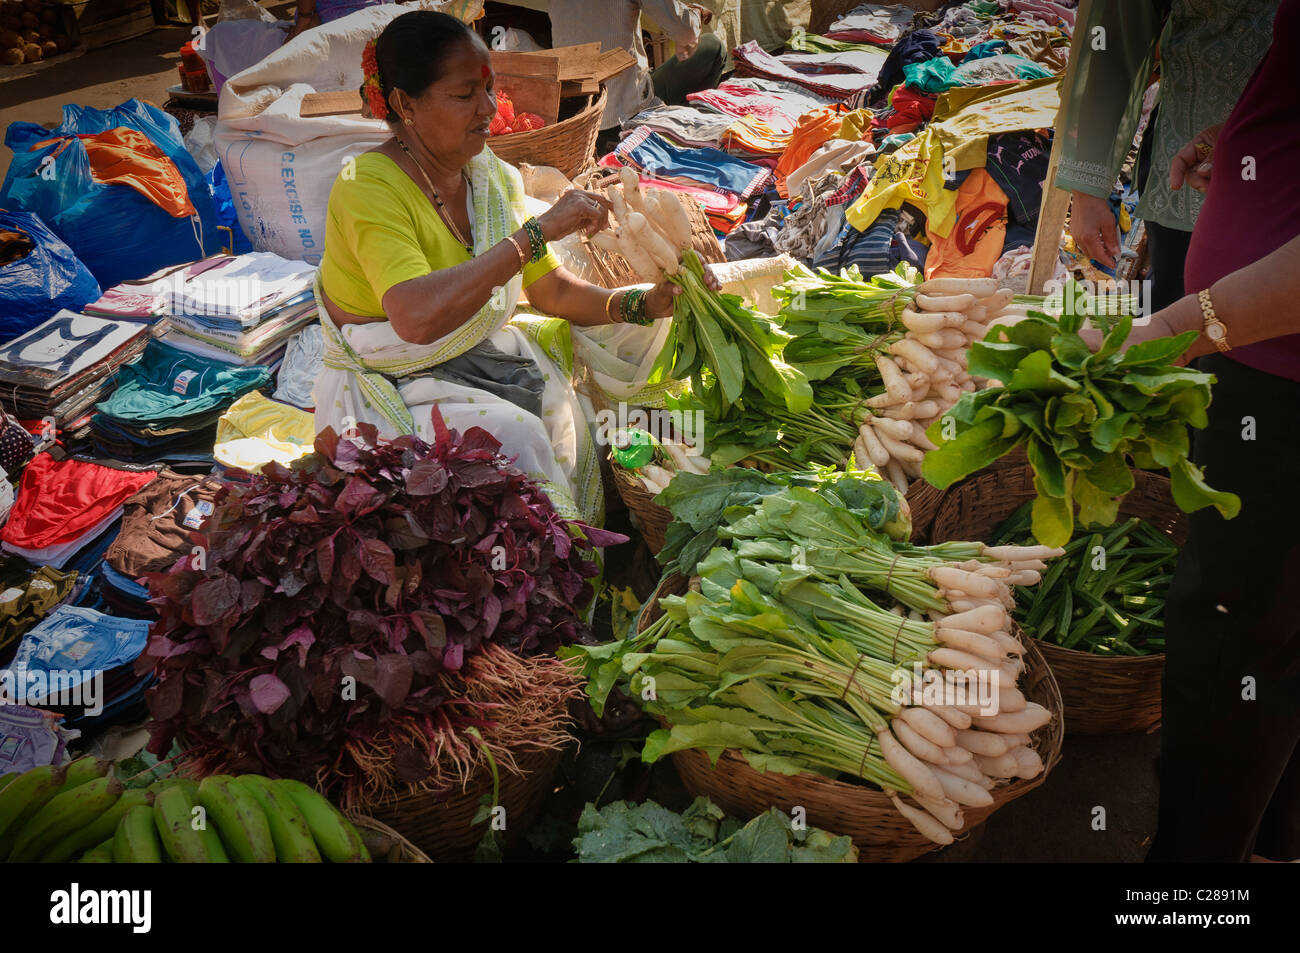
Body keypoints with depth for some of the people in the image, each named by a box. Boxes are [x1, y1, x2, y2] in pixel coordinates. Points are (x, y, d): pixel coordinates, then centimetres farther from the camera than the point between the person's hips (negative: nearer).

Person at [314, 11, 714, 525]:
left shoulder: (492, 175, 3)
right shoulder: (367, 187, -22)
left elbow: (552, 290, 7)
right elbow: (417, 318, -39)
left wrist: (647, 303, -10)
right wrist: (539, 230, -36)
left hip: (481, 355, 7)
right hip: (391, 387, -7)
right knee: (512, 435, -29)